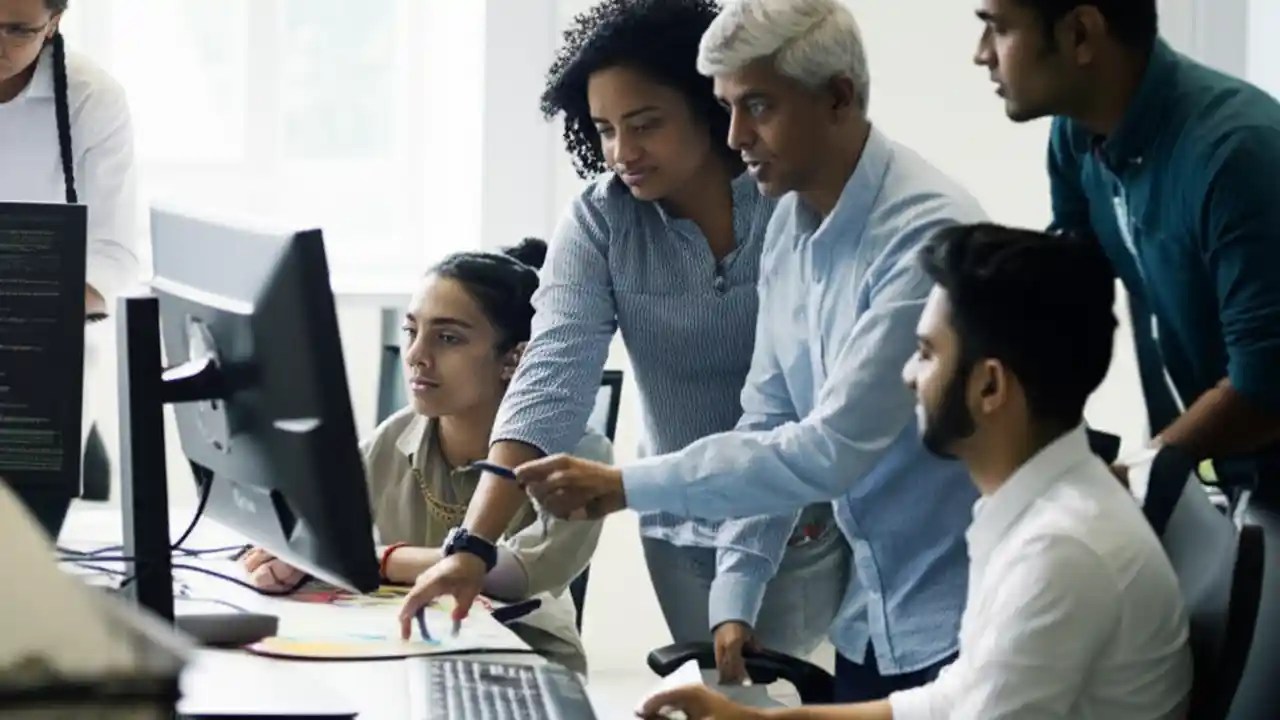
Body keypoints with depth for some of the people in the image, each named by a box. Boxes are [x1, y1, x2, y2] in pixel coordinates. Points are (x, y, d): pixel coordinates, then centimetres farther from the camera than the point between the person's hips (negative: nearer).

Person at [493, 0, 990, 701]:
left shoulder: (925, 233, -23)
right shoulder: (790, 224, 3)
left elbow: (831, 449, -27)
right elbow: (768, 429, 7)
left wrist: (625, 485, -24)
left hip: (958, 624, -7)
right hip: (872, 621, 7)